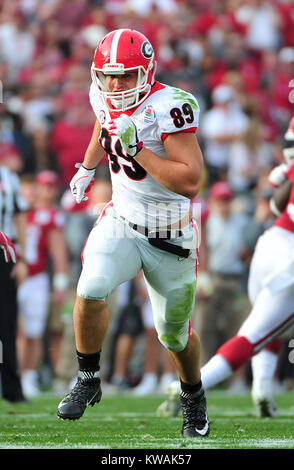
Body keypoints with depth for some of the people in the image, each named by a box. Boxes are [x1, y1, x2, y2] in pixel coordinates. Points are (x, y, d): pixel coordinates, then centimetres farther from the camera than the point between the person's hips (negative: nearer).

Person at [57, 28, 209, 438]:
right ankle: (88, 381, -3)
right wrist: (88, 167, 33)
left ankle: (193, 397, 41)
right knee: (91, 290, -24)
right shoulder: (106, 99, -6)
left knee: (174, 335, 10)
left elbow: (190, 182, -31)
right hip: (121, 221, 4)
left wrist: (138, 150, -34)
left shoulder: (168, 108, -25)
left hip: (170, 236, -4)